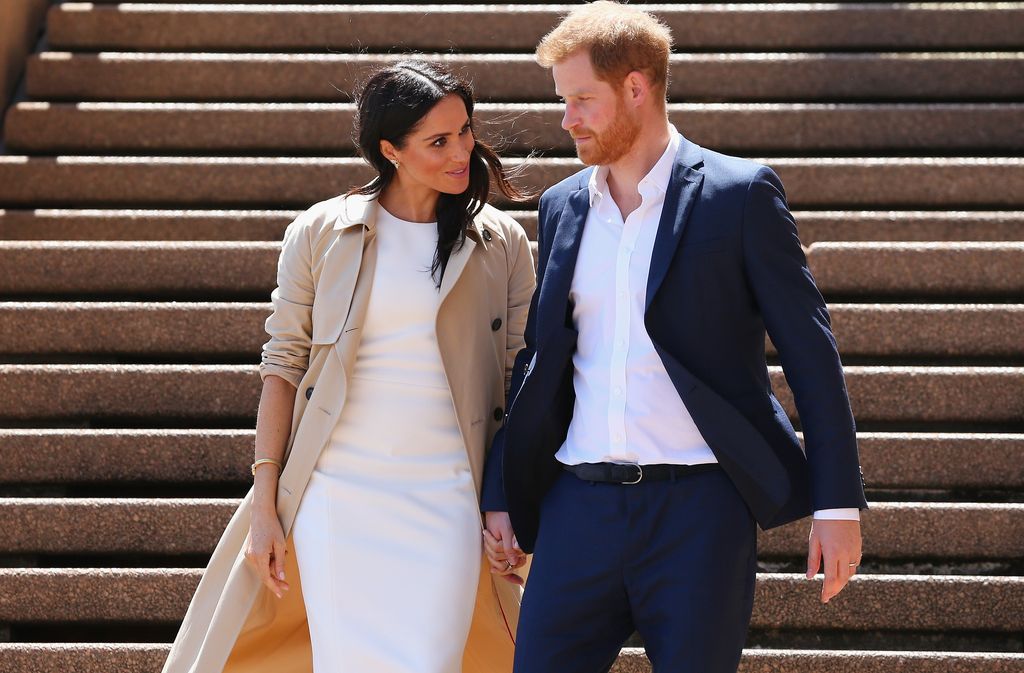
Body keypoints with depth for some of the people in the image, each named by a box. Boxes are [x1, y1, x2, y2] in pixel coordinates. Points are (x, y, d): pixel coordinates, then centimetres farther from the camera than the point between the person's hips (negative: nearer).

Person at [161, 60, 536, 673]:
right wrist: (263, 507, 0)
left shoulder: (503, 244, 5)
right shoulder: (320, 234, 2)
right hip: (335, 496, 0)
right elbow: (283, 368, 4)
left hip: (445, 501, 1)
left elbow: (516, 383, 8)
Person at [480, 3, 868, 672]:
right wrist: (501, 494, 17)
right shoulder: (563, 206, 14)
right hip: (581, 505, 4)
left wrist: (839, 503, -7)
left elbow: (810, 352, -2)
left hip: (699, 508, -4)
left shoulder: (740, 194, -2)